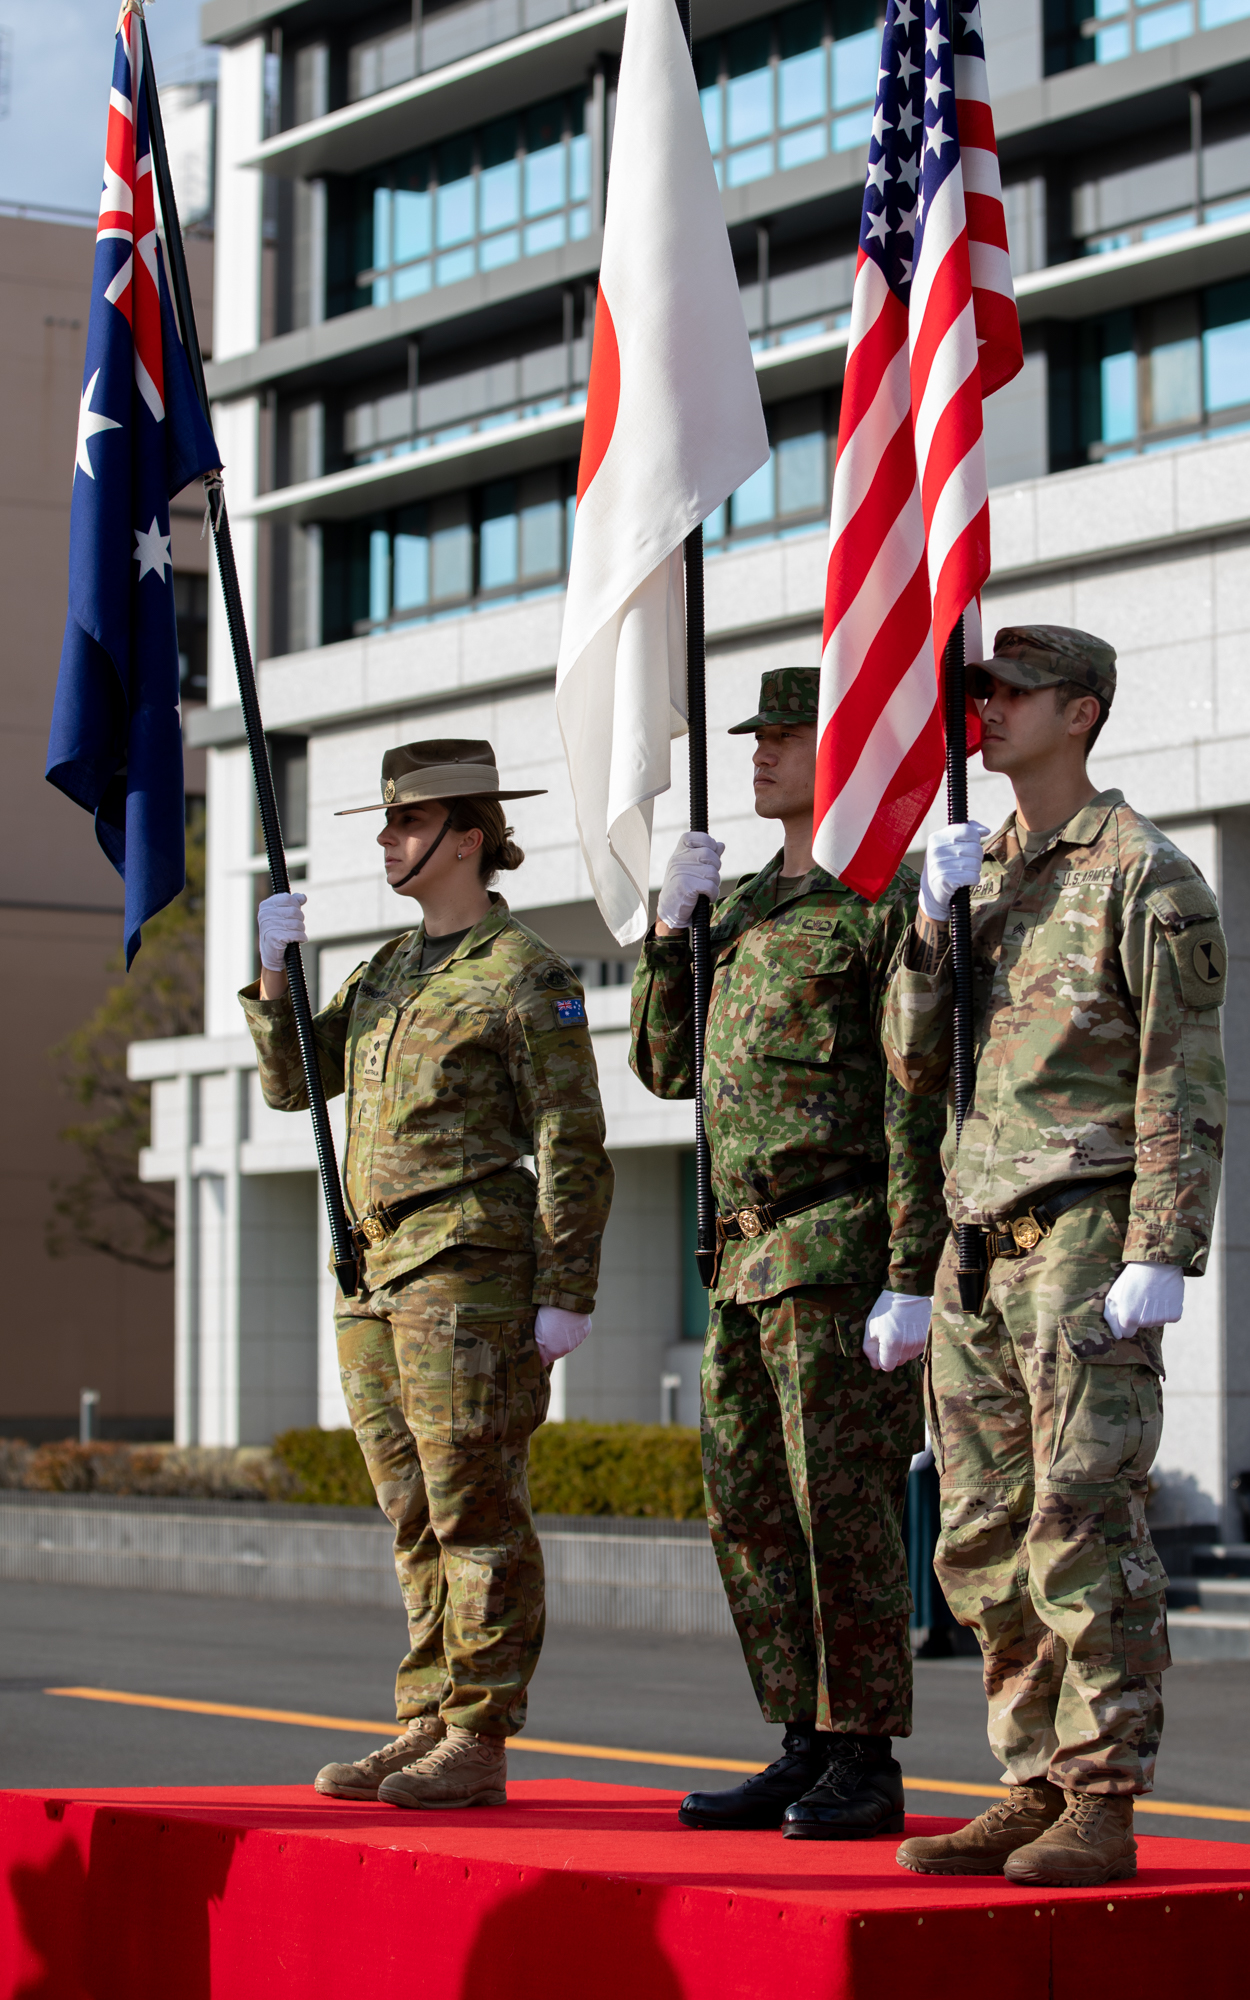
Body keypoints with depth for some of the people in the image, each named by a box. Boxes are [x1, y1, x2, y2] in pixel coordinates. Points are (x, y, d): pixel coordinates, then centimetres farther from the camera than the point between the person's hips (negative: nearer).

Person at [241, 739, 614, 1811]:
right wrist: (275, 973, 5)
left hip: (471, 1272, -8)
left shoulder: (525, 976, -6)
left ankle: (478, 1744, -4)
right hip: (377, 1278, 8)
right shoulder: (387, 971, 18)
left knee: (476, 1511, -6)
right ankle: (426, 1729, 15)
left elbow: (572, 1147, -9)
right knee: (417, 1519, 10)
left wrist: (567, 1293, -14)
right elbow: (293, 1081, 20)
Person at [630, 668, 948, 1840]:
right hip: (750, 1258, 9)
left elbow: (921, 1107, -13)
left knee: (843, 1503, -7)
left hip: (843, 1249, -9)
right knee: (749, 1509, 8)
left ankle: (867, 1768, 0)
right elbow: (668, 1067, 20)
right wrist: (672, 927, 6)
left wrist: (913, 1282, -19)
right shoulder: (746, 907, 18)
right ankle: (807, 1753, 15)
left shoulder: (891, 905, -7)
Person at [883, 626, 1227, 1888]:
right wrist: (933, 917, -2)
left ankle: (1103, 1812, -9)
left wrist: (1163, 1259, -18)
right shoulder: (981, 874, 19)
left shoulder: (1147, 876, -4)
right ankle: (1036, 1793, 13)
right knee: (986, 1544, 7)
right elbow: (915, 1061, 12)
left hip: (1087, 1239, -8)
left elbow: (1184, 1085, -9)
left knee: (1083, 1525, -11)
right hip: (981, 1241, 8)